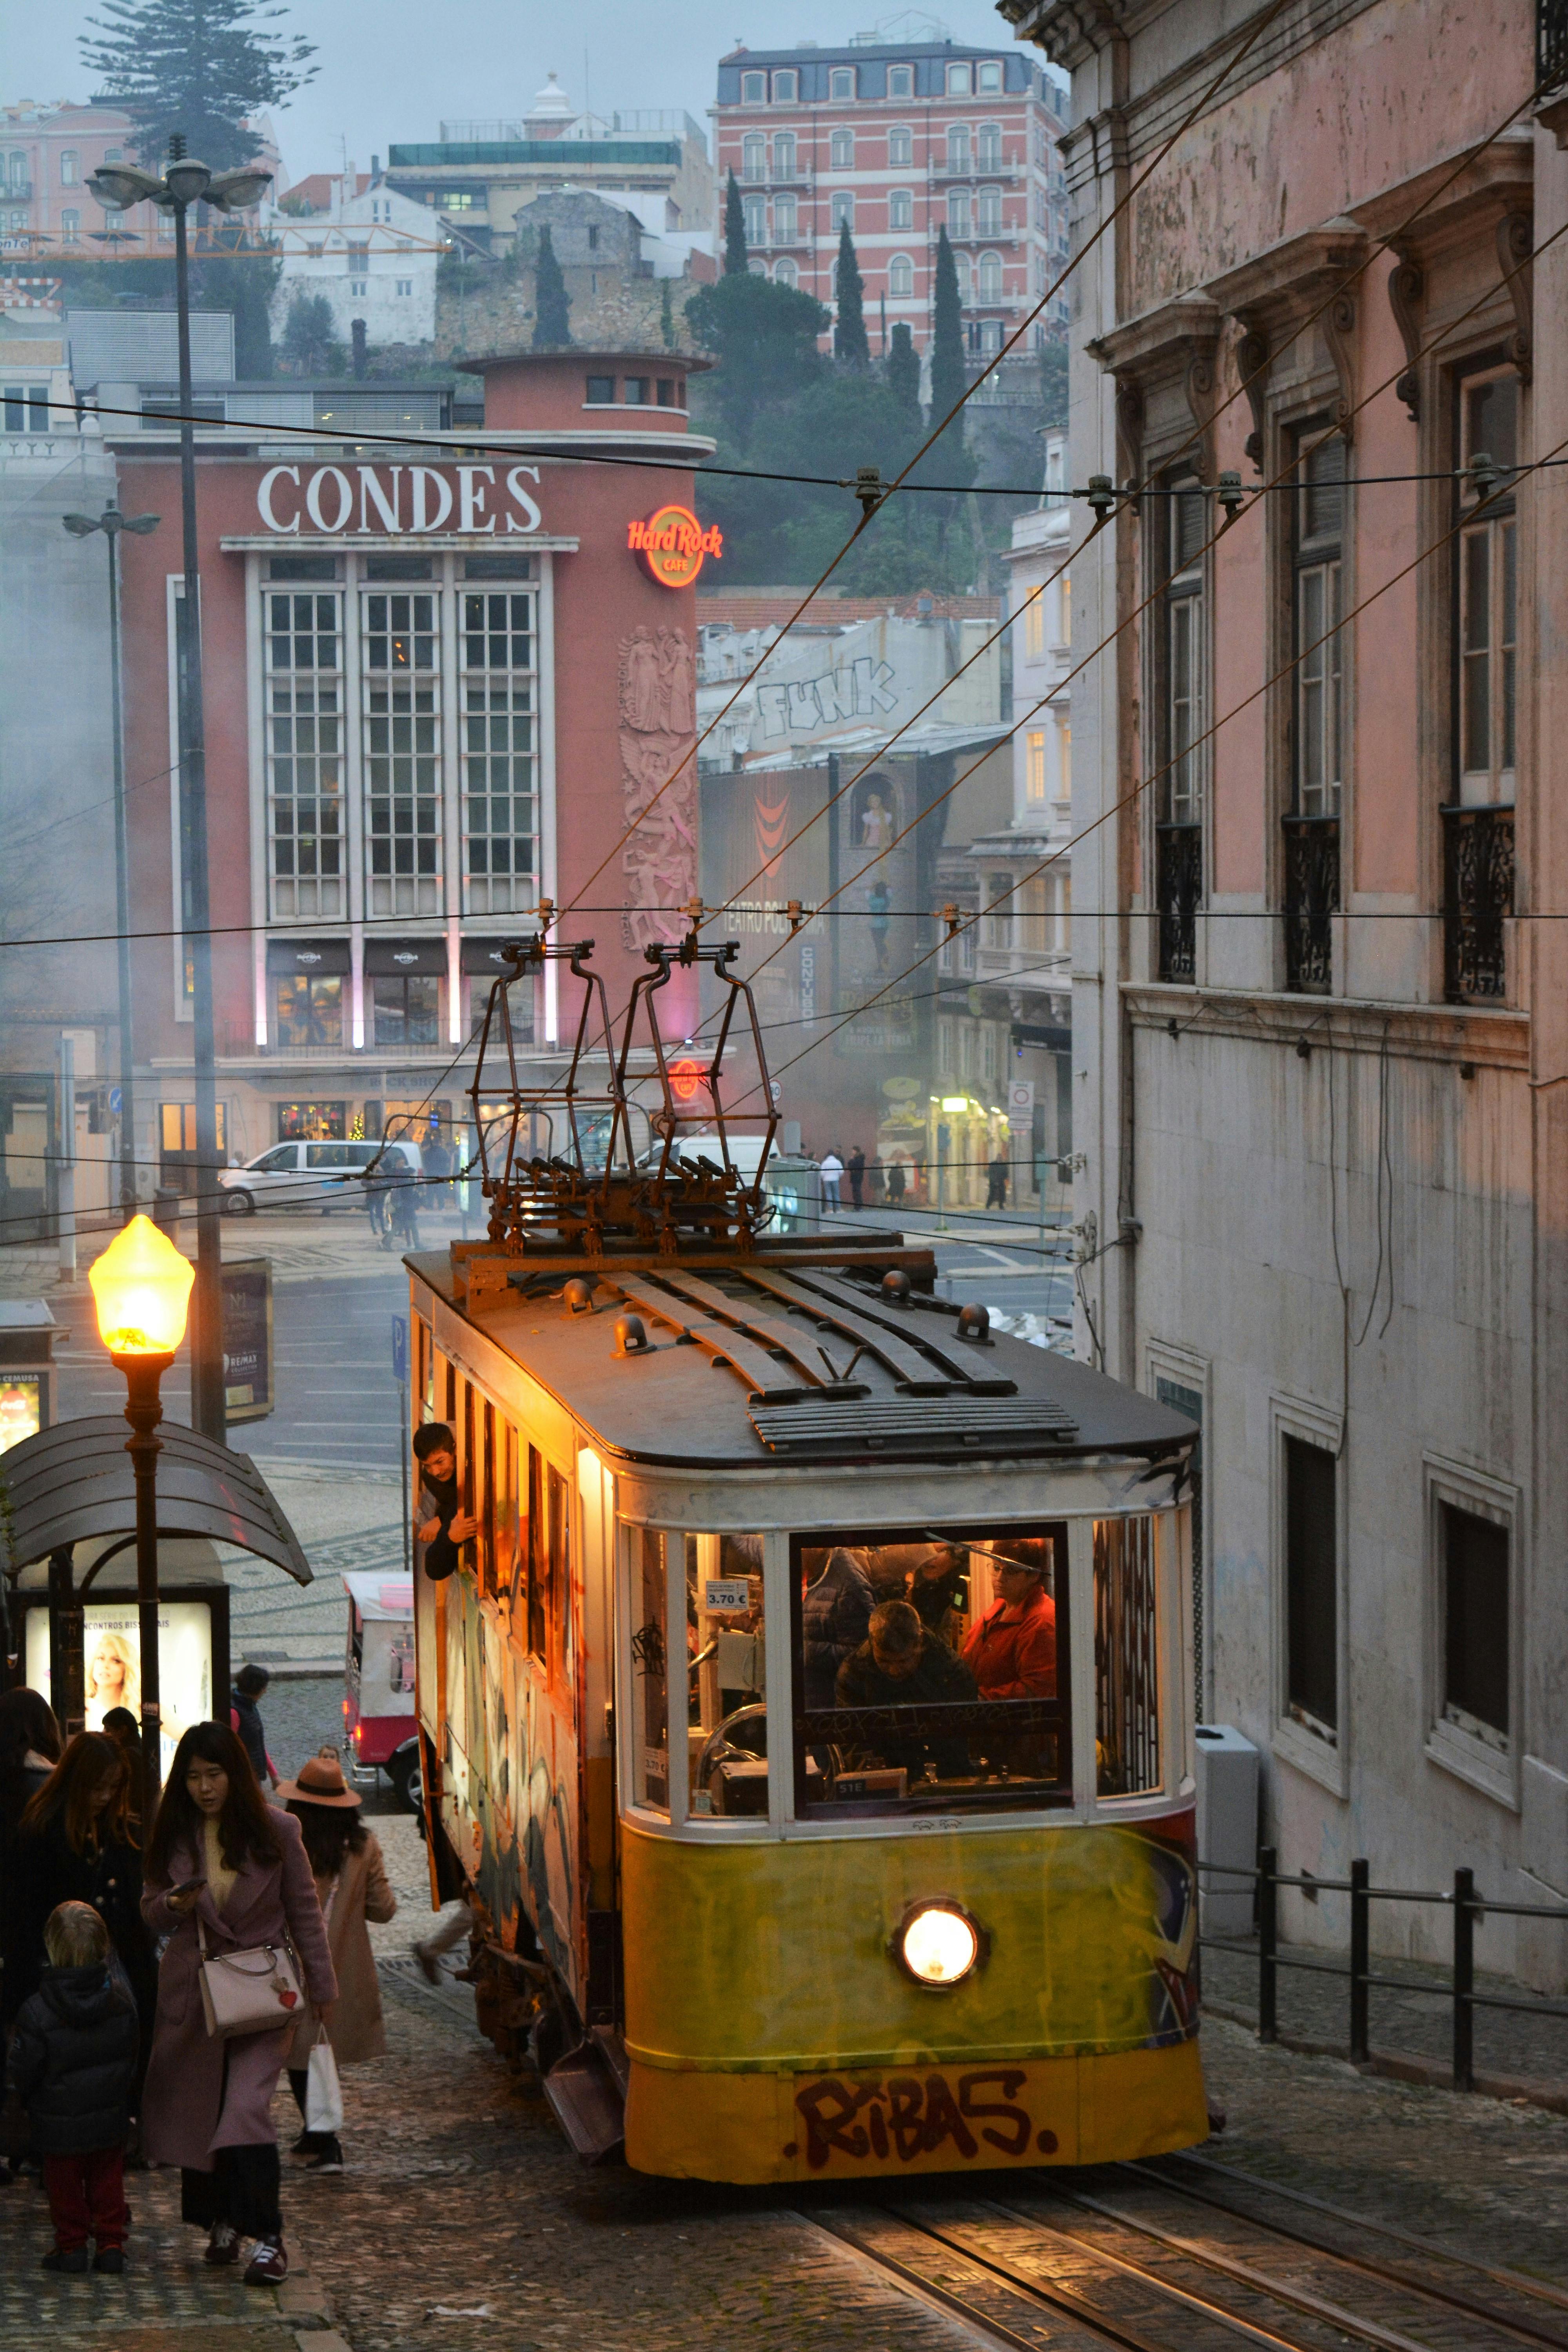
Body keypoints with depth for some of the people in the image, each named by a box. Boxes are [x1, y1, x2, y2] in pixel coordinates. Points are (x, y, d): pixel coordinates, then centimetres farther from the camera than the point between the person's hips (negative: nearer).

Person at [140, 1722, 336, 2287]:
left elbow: (305, 1913, 4)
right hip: (192, 1988, 3)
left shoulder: (276, 1831, -3)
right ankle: (220, 2222, 26)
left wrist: (322, 1987, 4)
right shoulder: (173, 1836, 4)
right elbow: (151, 1911, 11)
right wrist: (173, 1906, -13)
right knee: (196, 2108, 7)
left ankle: (268, 2239, -14)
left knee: (247, 2109, -16)